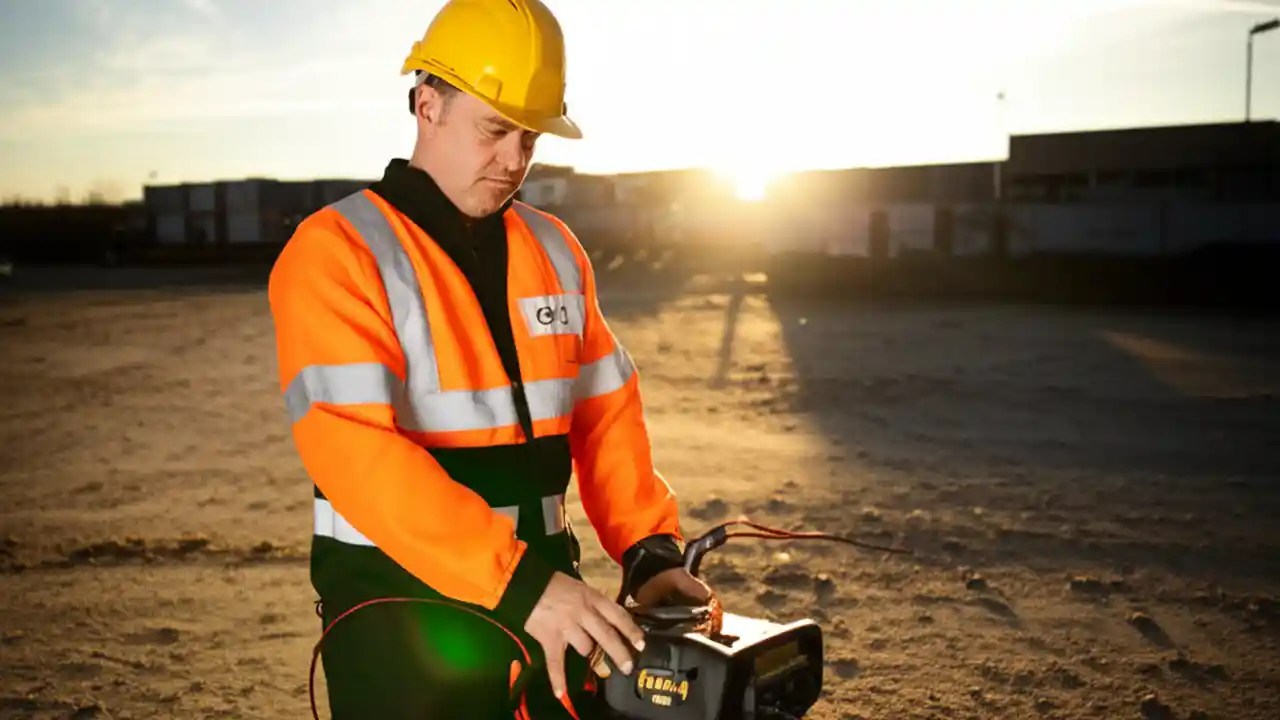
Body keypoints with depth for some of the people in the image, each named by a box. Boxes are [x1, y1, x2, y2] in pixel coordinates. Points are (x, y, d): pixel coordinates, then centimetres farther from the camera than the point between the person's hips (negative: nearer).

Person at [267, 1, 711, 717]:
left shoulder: (555, 249, 6)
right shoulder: (337, 252, -11)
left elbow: (606, 415, 7)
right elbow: (357, 453, -22)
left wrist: (650, 547, -7)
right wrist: (518, 583, -27)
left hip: (541, 591, 5)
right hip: (400, 617, -5)